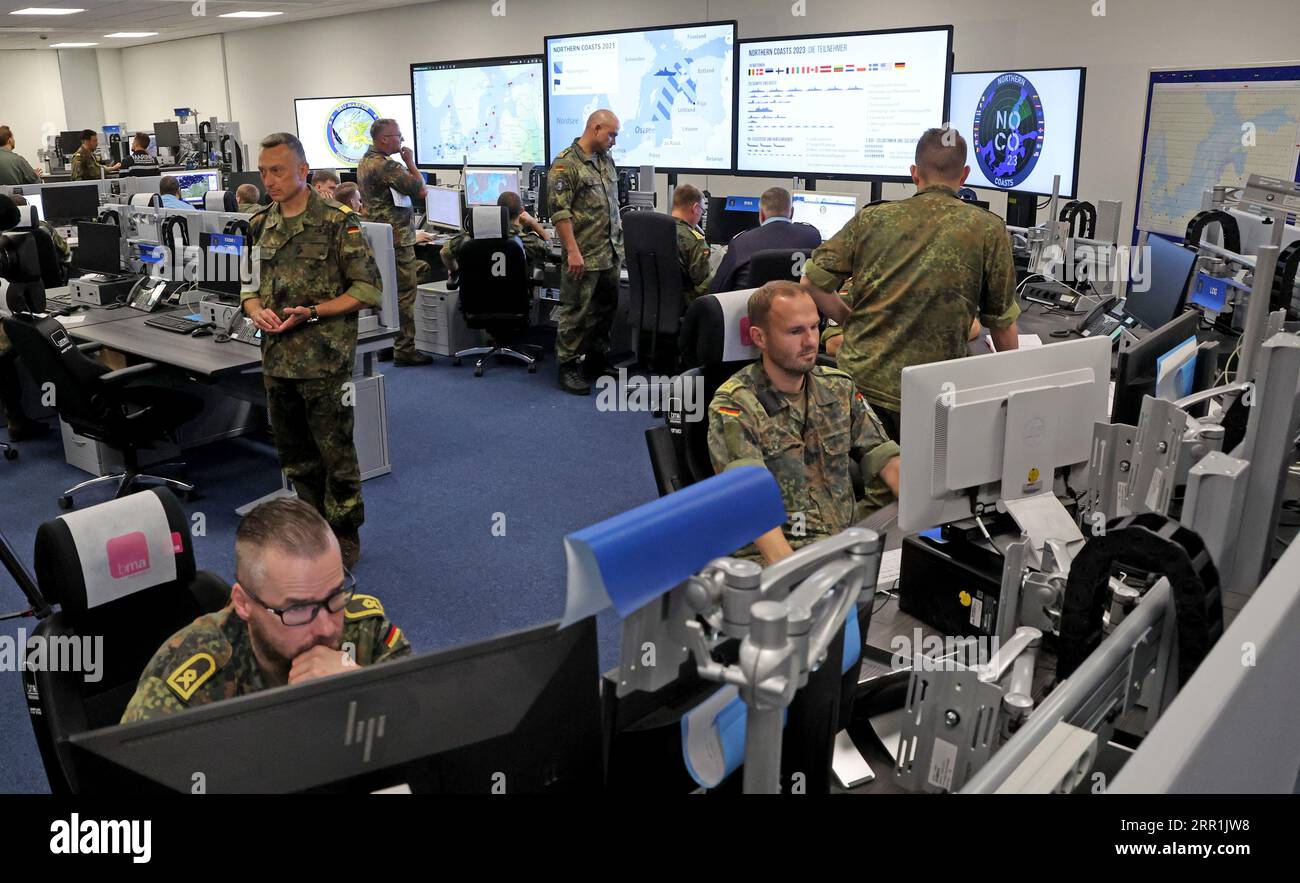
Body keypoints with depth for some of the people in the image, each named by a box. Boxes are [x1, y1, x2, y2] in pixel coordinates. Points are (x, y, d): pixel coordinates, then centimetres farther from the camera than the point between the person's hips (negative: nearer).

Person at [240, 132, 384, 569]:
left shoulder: (338, 222, -9)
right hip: (277, 360, 6)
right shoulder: (259, 225, 9)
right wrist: (255, 309, -6)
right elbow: (247, 284, 17)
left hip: (325, 360, -6)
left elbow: (367, 289, -9)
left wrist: (312, 312, -18)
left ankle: (345, 537, 20)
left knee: (335, 453, 4)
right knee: (294, 455, 15)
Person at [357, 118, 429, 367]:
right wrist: (410, 162, -2)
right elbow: (420, 188, -16)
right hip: (397, 239, -10)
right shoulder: (387, 166, -18)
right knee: (404, 294, -5)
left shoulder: (365, 162, 14)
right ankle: (404, 349, -3)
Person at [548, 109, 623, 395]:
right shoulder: (565, 164, -12)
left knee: (606, 308, 15)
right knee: (576, 312, -1)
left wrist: (618, 231, 18)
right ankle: (567, 366, 9)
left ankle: (596, 361, 28)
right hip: (584, 255, -8)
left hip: (611, 253, 8)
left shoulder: (606, 160, 14)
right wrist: (573, 251, -21)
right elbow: (559, 211, -18)